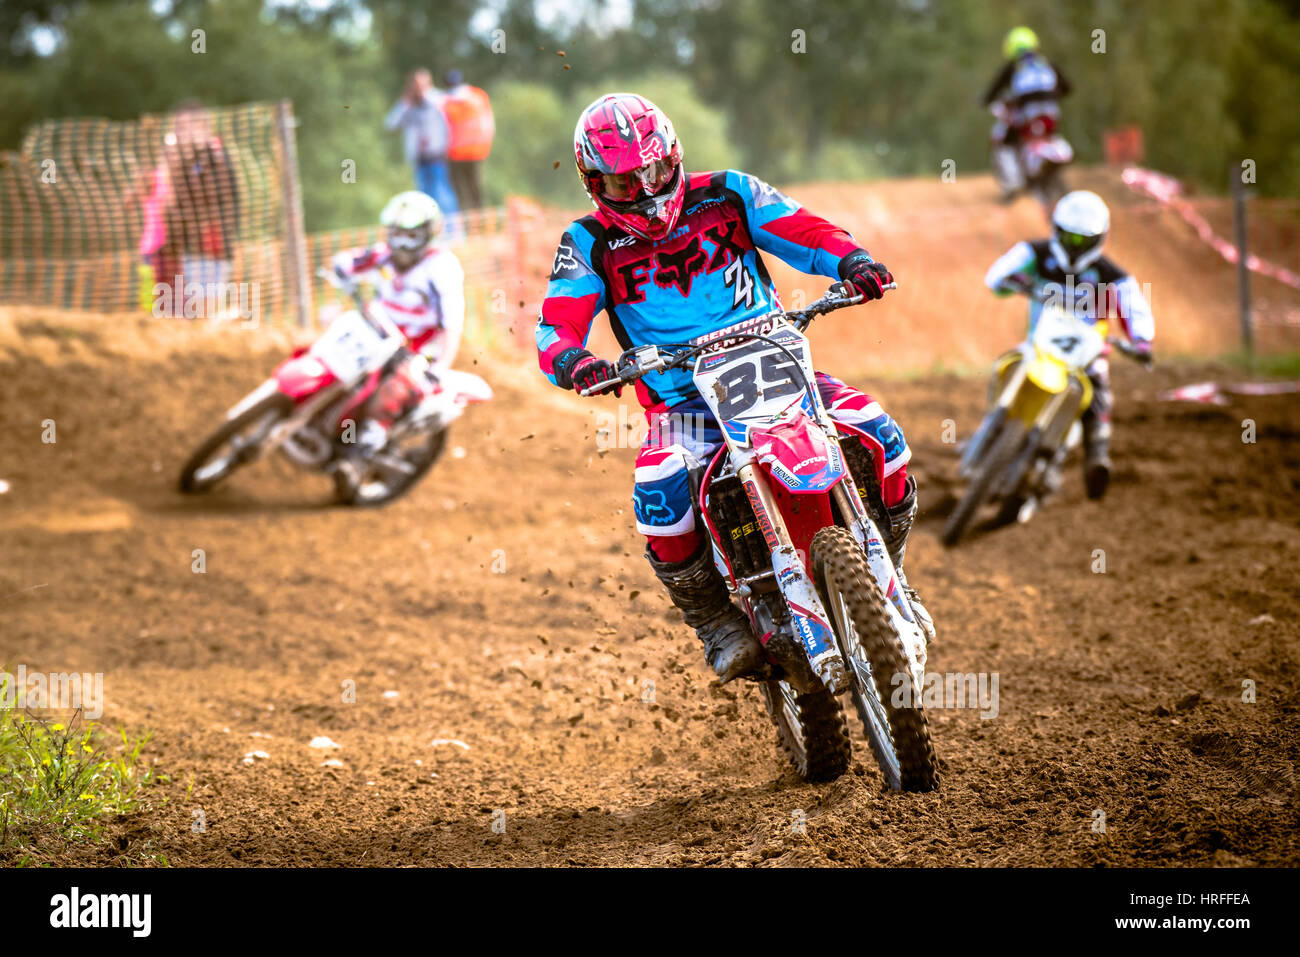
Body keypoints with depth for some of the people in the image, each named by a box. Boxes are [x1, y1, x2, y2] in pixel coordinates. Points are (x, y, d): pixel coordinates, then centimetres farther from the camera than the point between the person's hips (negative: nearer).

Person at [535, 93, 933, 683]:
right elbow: (555, 326, -7)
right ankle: (716, 622, -7)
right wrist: (572, 360, -32)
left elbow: (808, 234, 2)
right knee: (658, 498, -33)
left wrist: (853, 262, -21)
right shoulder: (591, 245, 4)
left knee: (878, 436, -22)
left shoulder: (726, 196, 7)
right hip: (681, 405, -1)